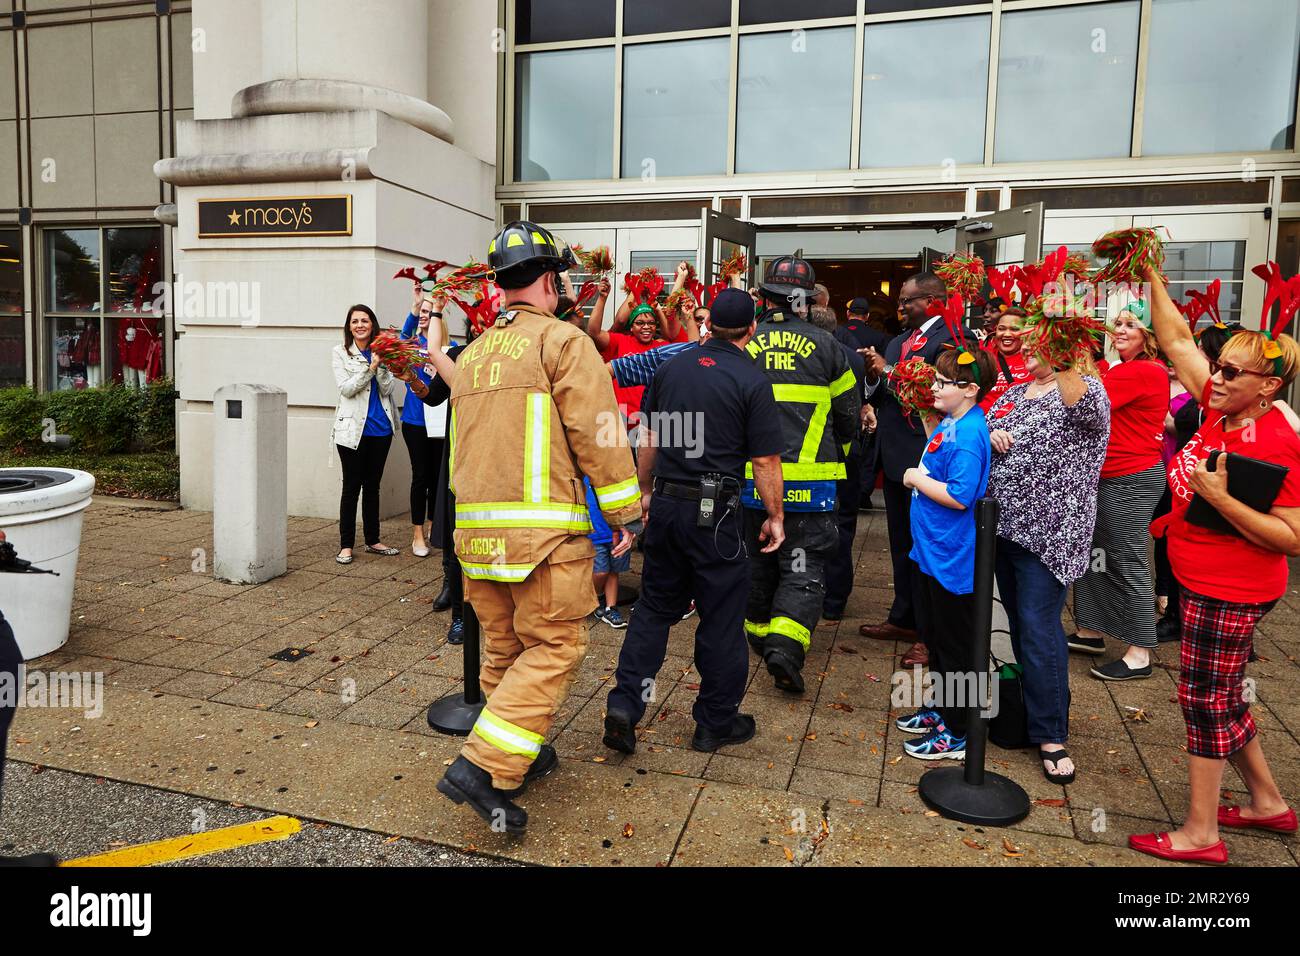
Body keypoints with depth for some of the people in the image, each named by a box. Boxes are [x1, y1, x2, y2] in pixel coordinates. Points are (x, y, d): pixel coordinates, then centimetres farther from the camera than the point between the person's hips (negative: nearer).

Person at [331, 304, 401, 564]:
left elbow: (388, 389, -1)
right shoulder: (341, 352, 1)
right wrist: (370, 368, -18)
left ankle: (373, 540, 21)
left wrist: (380, 366, -17)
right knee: (352, 487, 0)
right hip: (352, 429, -3)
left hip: (380, 429, 3)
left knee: (372, 486, 12)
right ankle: (346, 545, 7)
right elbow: (345, 389, -10)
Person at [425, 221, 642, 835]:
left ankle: (520, 753, 32)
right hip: (545, 530, -7)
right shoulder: (562, 341, -5)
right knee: (552, 648, 0)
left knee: (504, 647, 17)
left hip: (475, 527, 7)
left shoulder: (471, 354, 16)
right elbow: (597, 434, -11)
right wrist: (626, 512, -4)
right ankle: (485, 767, -6)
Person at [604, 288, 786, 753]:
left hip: (665, 504, 5)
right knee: (721, 615, 9)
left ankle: (624, 704, 9)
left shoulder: (672, 366, 5)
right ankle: (716, 722, 21)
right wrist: (776, 516, 2)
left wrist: (646, 490, 22)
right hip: (715, 511, -4)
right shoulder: (751, 381, -9)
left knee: (655, 606, 16)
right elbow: (765, 460, -9)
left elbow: (648, 439, 11)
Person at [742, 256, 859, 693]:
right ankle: (785, 645, -11)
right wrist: (835, 453, 23)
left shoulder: (743, 343, 0)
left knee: (757, 559, 19)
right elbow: (848, 414, 5)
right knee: (804, 568, 4)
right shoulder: (825, 345, -3)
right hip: (809, 477, -2)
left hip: (751, 475, 3)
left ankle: (760, 633, 33)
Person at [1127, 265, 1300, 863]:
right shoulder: (1221, 411, 0)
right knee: (1222, 696, 21)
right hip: (1204, 582, 9)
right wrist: (1151, 276, 2)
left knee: (1205, 698, 2)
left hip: (1229, 593, -9)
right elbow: (1177, 342, 6)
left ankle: (1199, 834, 16)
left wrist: (1219, 498, -29)